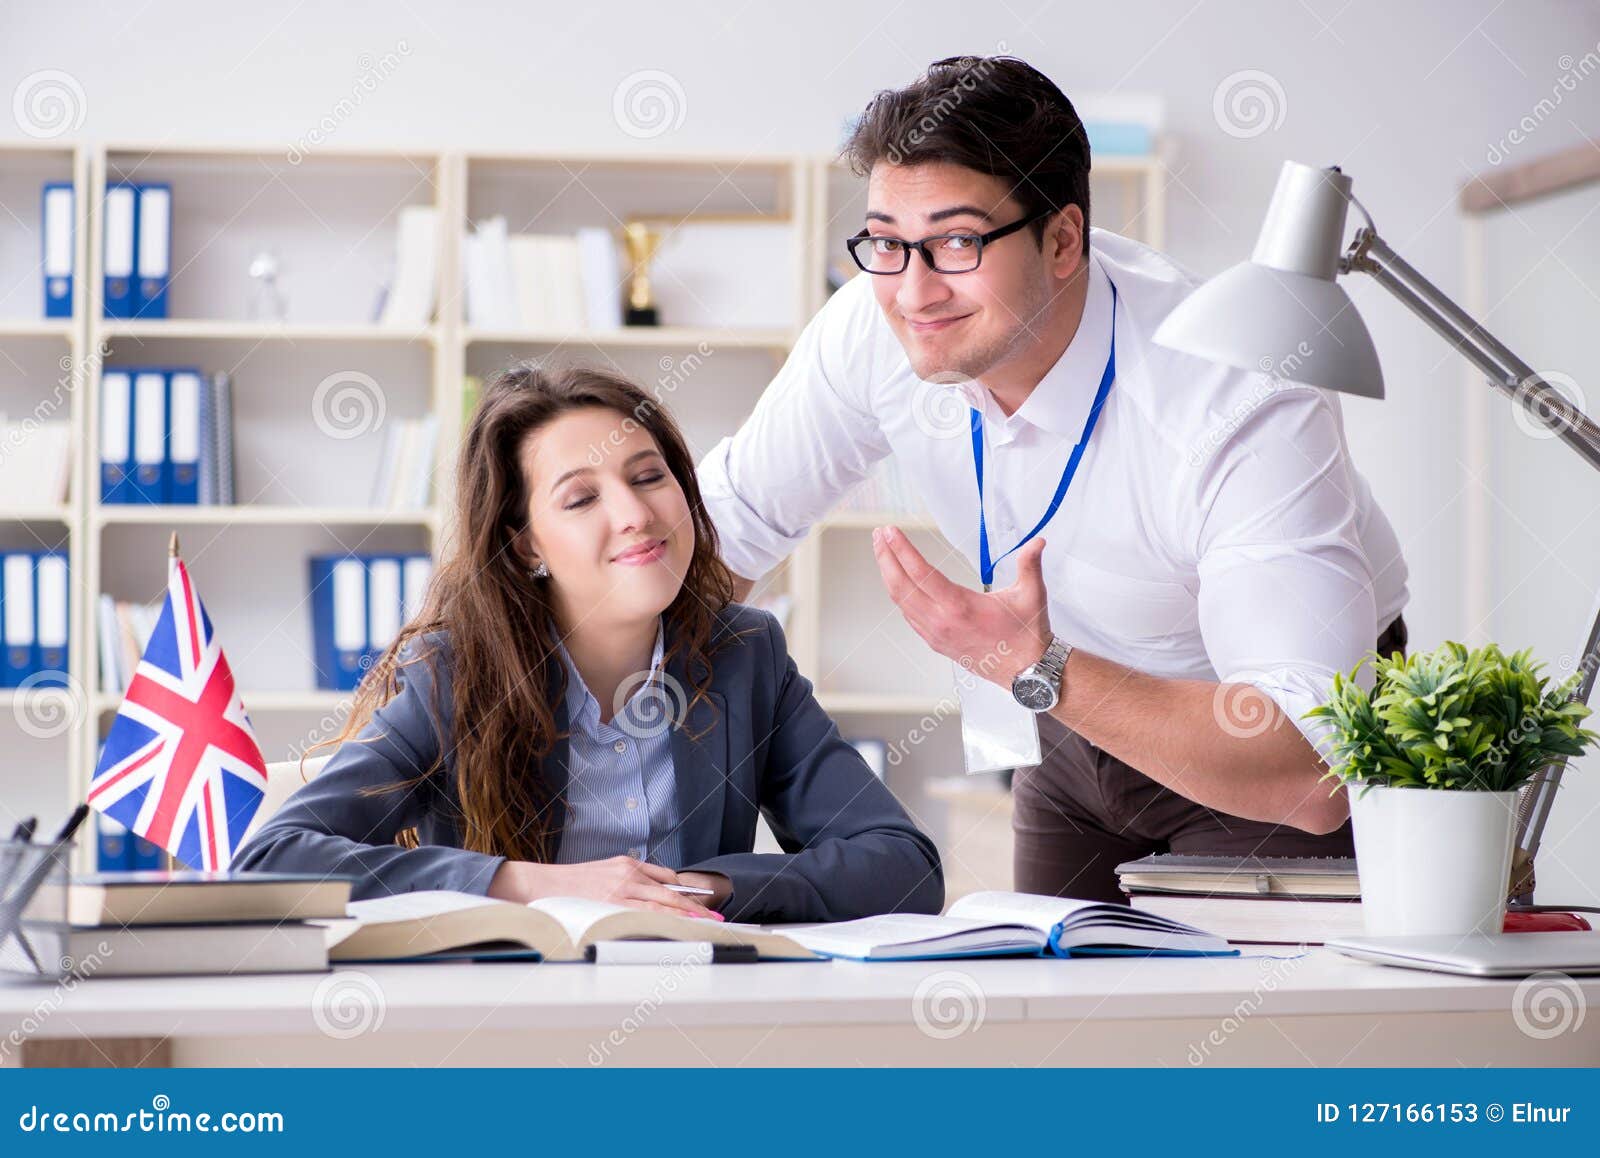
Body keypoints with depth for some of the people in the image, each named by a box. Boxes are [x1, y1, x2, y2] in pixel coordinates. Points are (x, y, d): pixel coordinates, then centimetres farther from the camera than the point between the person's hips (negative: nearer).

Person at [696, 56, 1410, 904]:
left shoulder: (1250, 414, -36)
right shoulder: (879, 327, -21)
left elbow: (1311, 777, -42)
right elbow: (734, 516, -2)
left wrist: (1038, 672, -47)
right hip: (1077, 739, 5)